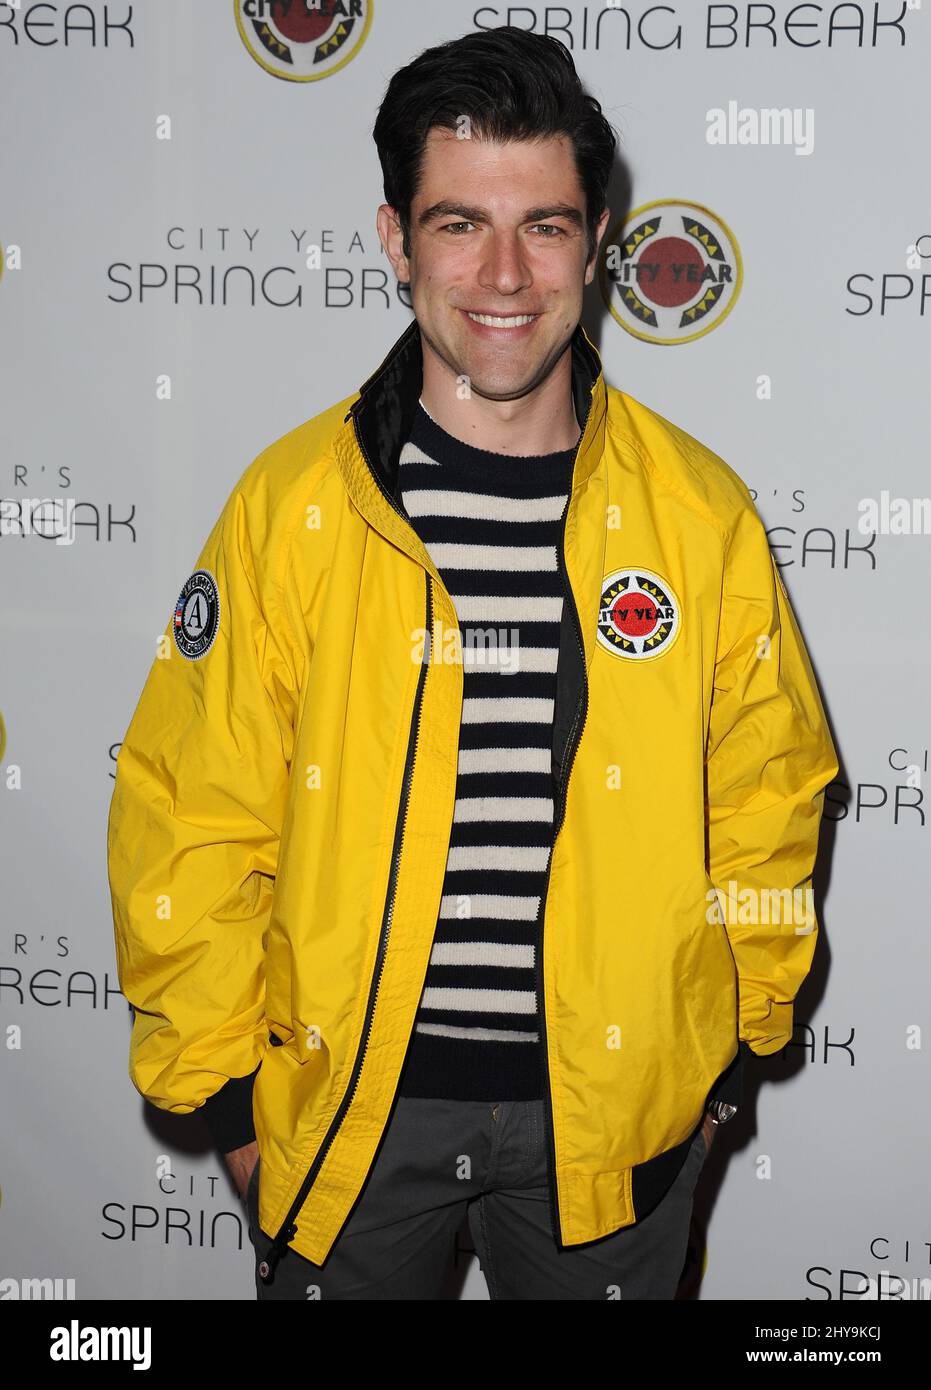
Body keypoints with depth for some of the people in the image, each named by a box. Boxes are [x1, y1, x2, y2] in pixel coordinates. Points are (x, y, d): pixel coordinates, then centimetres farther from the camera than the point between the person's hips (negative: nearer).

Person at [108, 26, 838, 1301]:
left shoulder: (699, 512, -5)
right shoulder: (291, 503, -8)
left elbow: (768, 798, 5)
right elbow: (193, 822, -4)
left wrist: (732, 1048, 7)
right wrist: (220, 1085, -3)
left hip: (613, 1114, 1)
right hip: (346, 1101, 0)